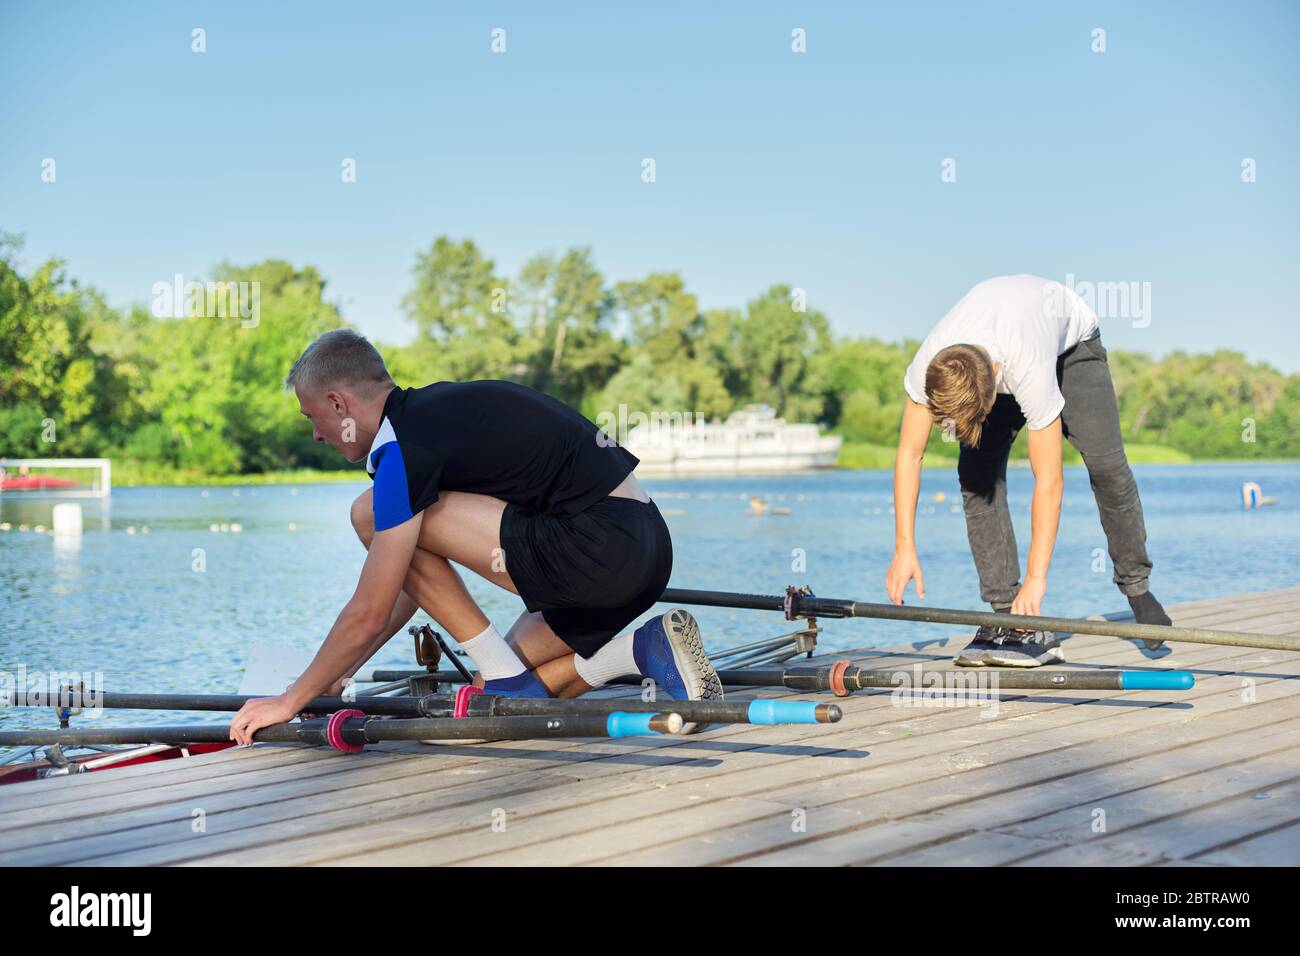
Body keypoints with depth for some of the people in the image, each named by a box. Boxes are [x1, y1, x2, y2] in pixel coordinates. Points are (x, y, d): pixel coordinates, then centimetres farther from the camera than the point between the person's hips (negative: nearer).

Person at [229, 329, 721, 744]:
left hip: (598, 547, -10)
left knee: (371, 514, -6)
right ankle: (645, 648, 5)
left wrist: (291, 700, 5)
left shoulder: (404, 447, -10)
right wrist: (340, 674, 30)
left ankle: (508, 673, -2)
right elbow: (418, 577, 27)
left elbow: (368, 616, -9)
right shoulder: (436, 407, 20)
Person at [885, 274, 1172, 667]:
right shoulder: (926, 368, -37)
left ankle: (1137, 587, 6)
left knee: (1105, 463, -16)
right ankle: (1008, 615, -13)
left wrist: (1036, 577, -39)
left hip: (1070, 337, -3)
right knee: (975, 471, -15)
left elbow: (1049, 481, -41)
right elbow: (909, 454, -24)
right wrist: (905, 548, -28)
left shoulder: (1030, 374, -47)